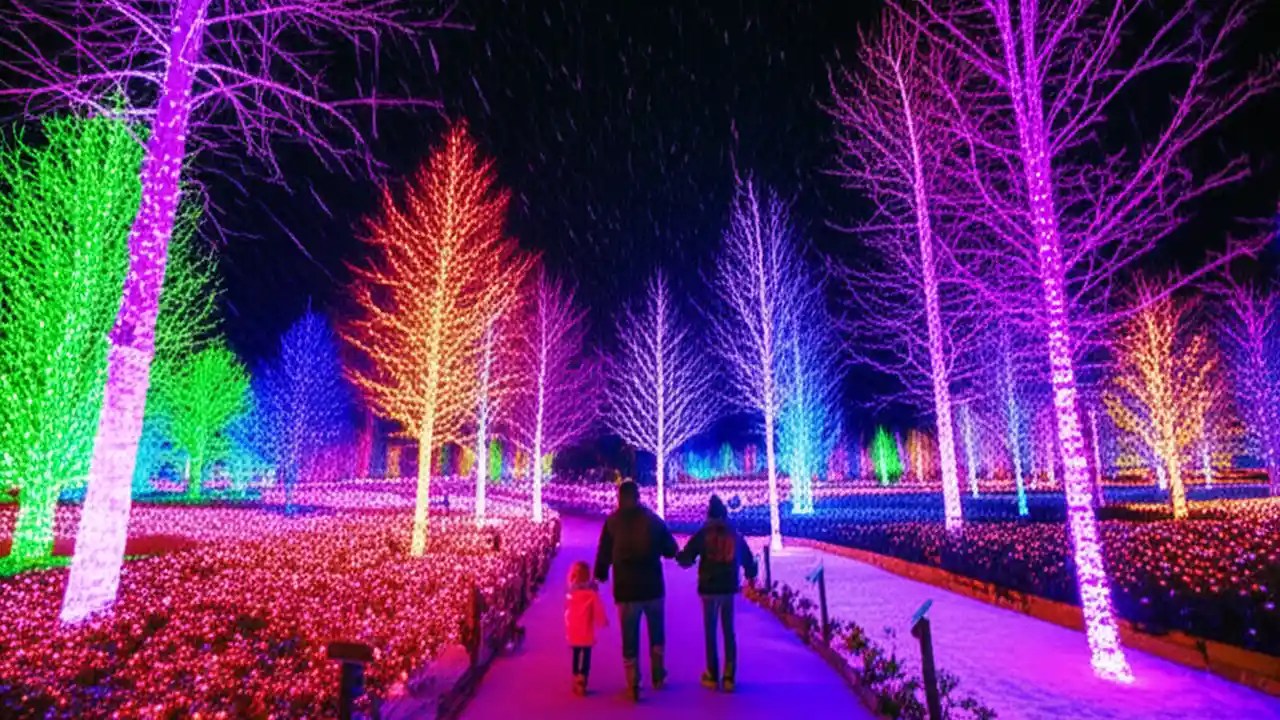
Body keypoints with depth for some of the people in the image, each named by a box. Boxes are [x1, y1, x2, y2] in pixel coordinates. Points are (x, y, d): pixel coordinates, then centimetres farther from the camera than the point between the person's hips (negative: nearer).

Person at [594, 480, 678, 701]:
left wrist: (600, 575, 9)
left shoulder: (612, 522, -6)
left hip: (626, 589, -2)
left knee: (630, 639, 9)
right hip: (653, 587, 2)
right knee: (656, 634, 22)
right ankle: (658, 677, 31)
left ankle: (633, 686, 11)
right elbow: (671, 550, 4)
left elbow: (603, 554, -6)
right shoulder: (653, 519, 0)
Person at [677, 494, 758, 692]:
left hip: (709, 588, -3)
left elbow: (686, 560, -8)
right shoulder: (735, 535, 6)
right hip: (729, 588, 3)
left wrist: (683, 557, 15)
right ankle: (729, 677, 11)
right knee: (729, 631, 11)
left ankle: (712, 676, 14)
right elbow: (748, 560, 14)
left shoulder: (703, 534, -5)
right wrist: (750, 575, 34)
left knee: (710, 632, 8)